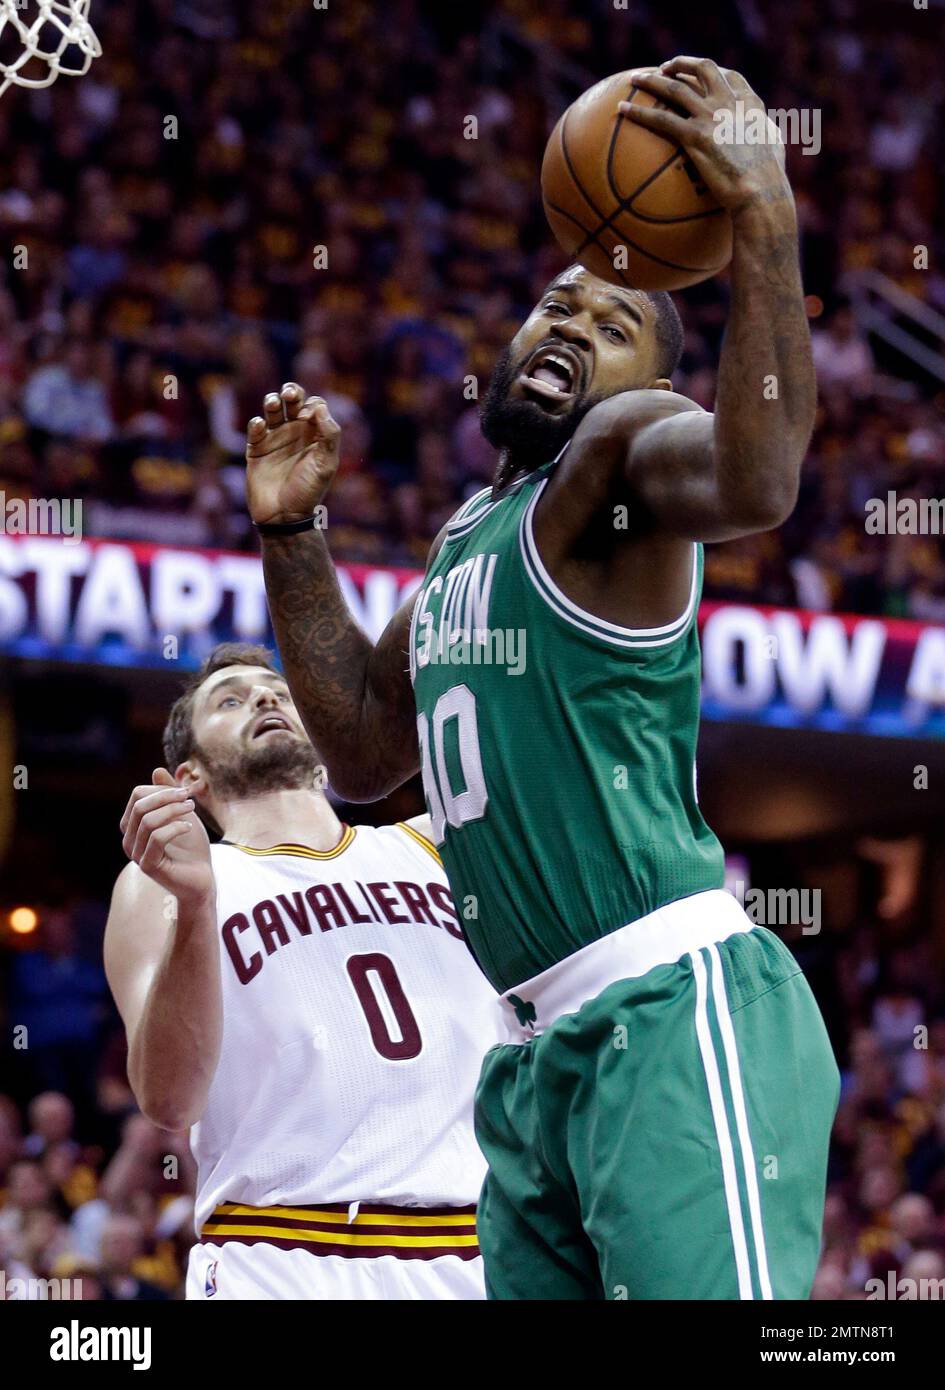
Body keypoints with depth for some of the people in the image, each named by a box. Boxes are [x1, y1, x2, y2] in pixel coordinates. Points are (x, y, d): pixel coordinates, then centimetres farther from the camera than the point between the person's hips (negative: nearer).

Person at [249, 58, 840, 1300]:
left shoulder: (623, 449, -2)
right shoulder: (466, 541, 24)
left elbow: (756, 480, -26)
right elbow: (364, 748, 29)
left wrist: (764, 228, -35)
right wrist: (292, 535, 22)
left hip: (670, 1017, -9)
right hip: (542, 1051, 9)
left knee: (695, 1289, -19)